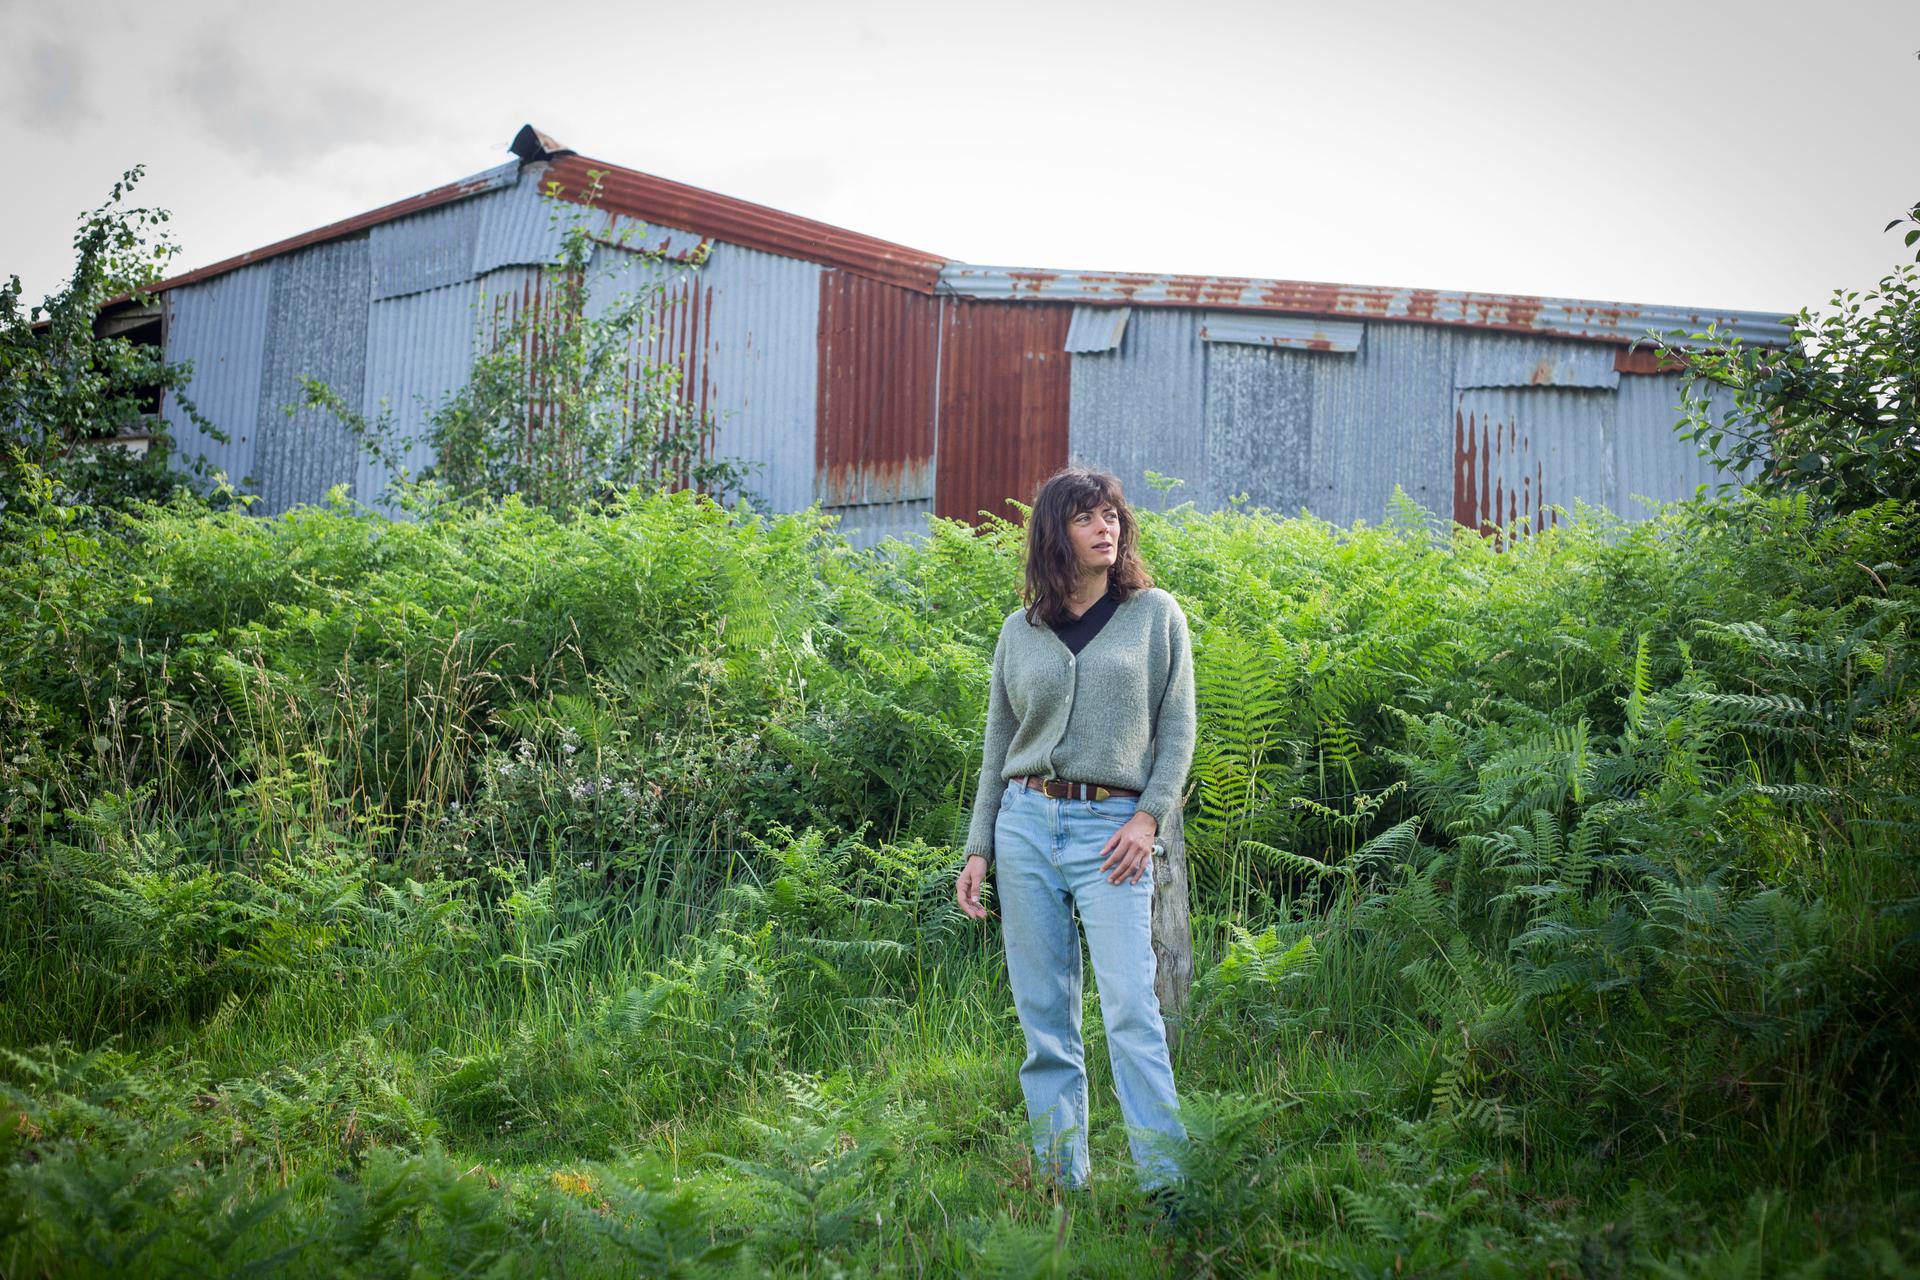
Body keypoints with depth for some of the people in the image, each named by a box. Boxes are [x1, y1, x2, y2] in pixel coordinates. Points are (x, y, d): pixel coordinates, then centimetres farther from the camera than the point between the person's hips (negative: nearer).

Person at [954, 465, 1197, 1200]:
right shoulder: (1021, 630, 12)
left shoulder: (1156, 614, 6)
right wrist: (978, 848, 10)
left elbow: (1177, 729, 4)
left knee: (1131, 1009, -13)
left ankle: (1167, 1181, -10)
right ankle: (1061, 1181, 13)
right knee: (1043, 1018, 5)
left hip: (1112, 829, -3)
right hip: (1026, 823, 3)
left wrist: (1150, 816, -9)